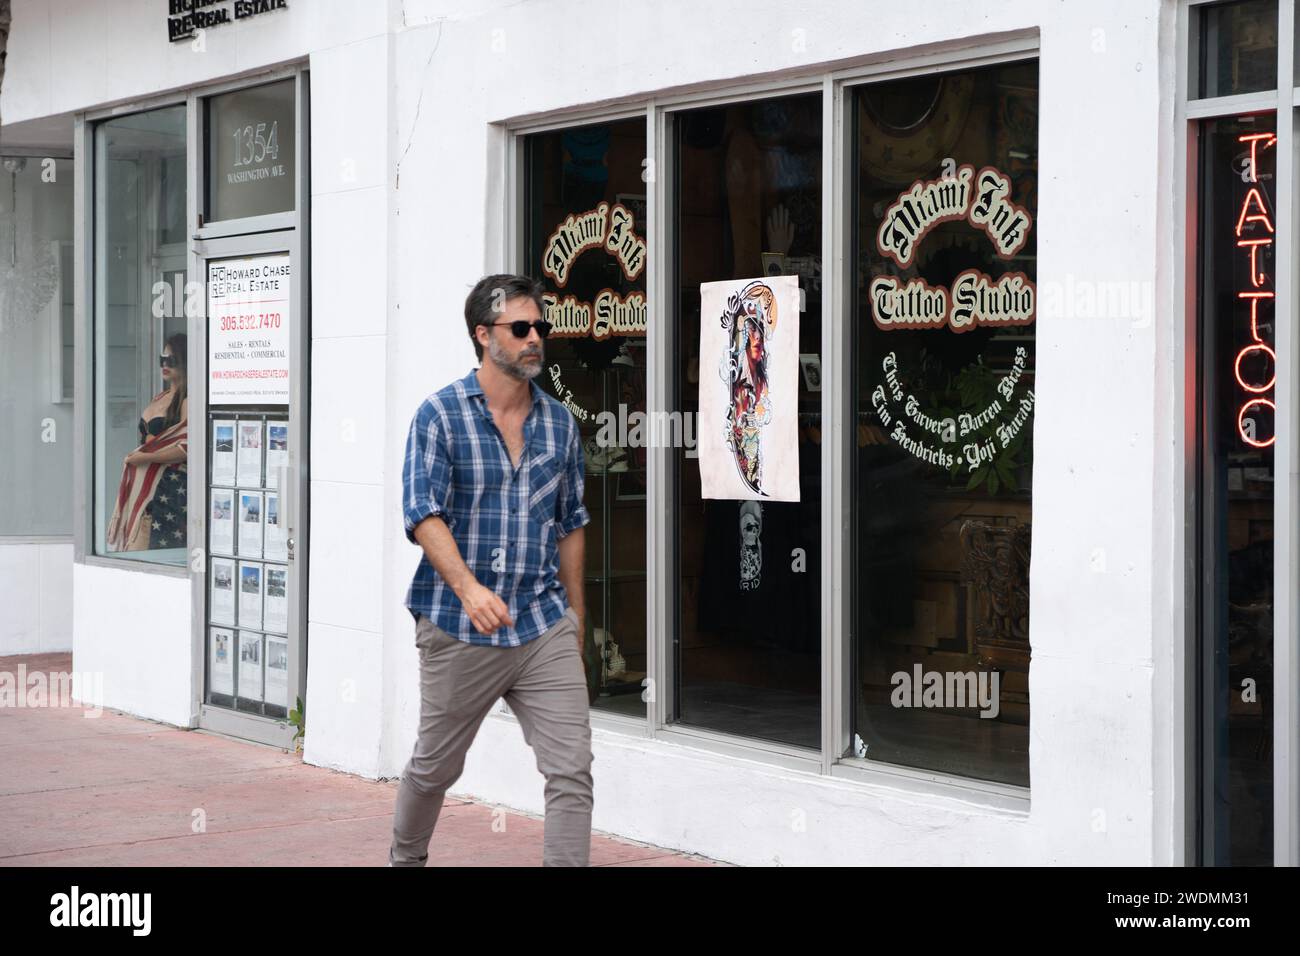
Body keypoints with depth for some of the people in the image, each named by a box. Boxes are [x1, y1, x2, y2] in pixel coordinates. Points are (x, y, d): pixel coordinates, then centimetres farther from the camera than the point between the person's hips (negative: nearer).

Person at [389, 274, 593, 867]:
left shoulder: (559, 422, 9)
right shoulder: (441, 415, -5)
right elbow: (423, 513, -15)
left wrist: (575, 616, 18)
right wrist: (467, 586, -30)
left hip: (544, 626, 3)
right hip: (458, 630, -3)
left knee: (572, 768, -8)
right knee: (435, 767, 13)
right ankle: (404, 858, 39)